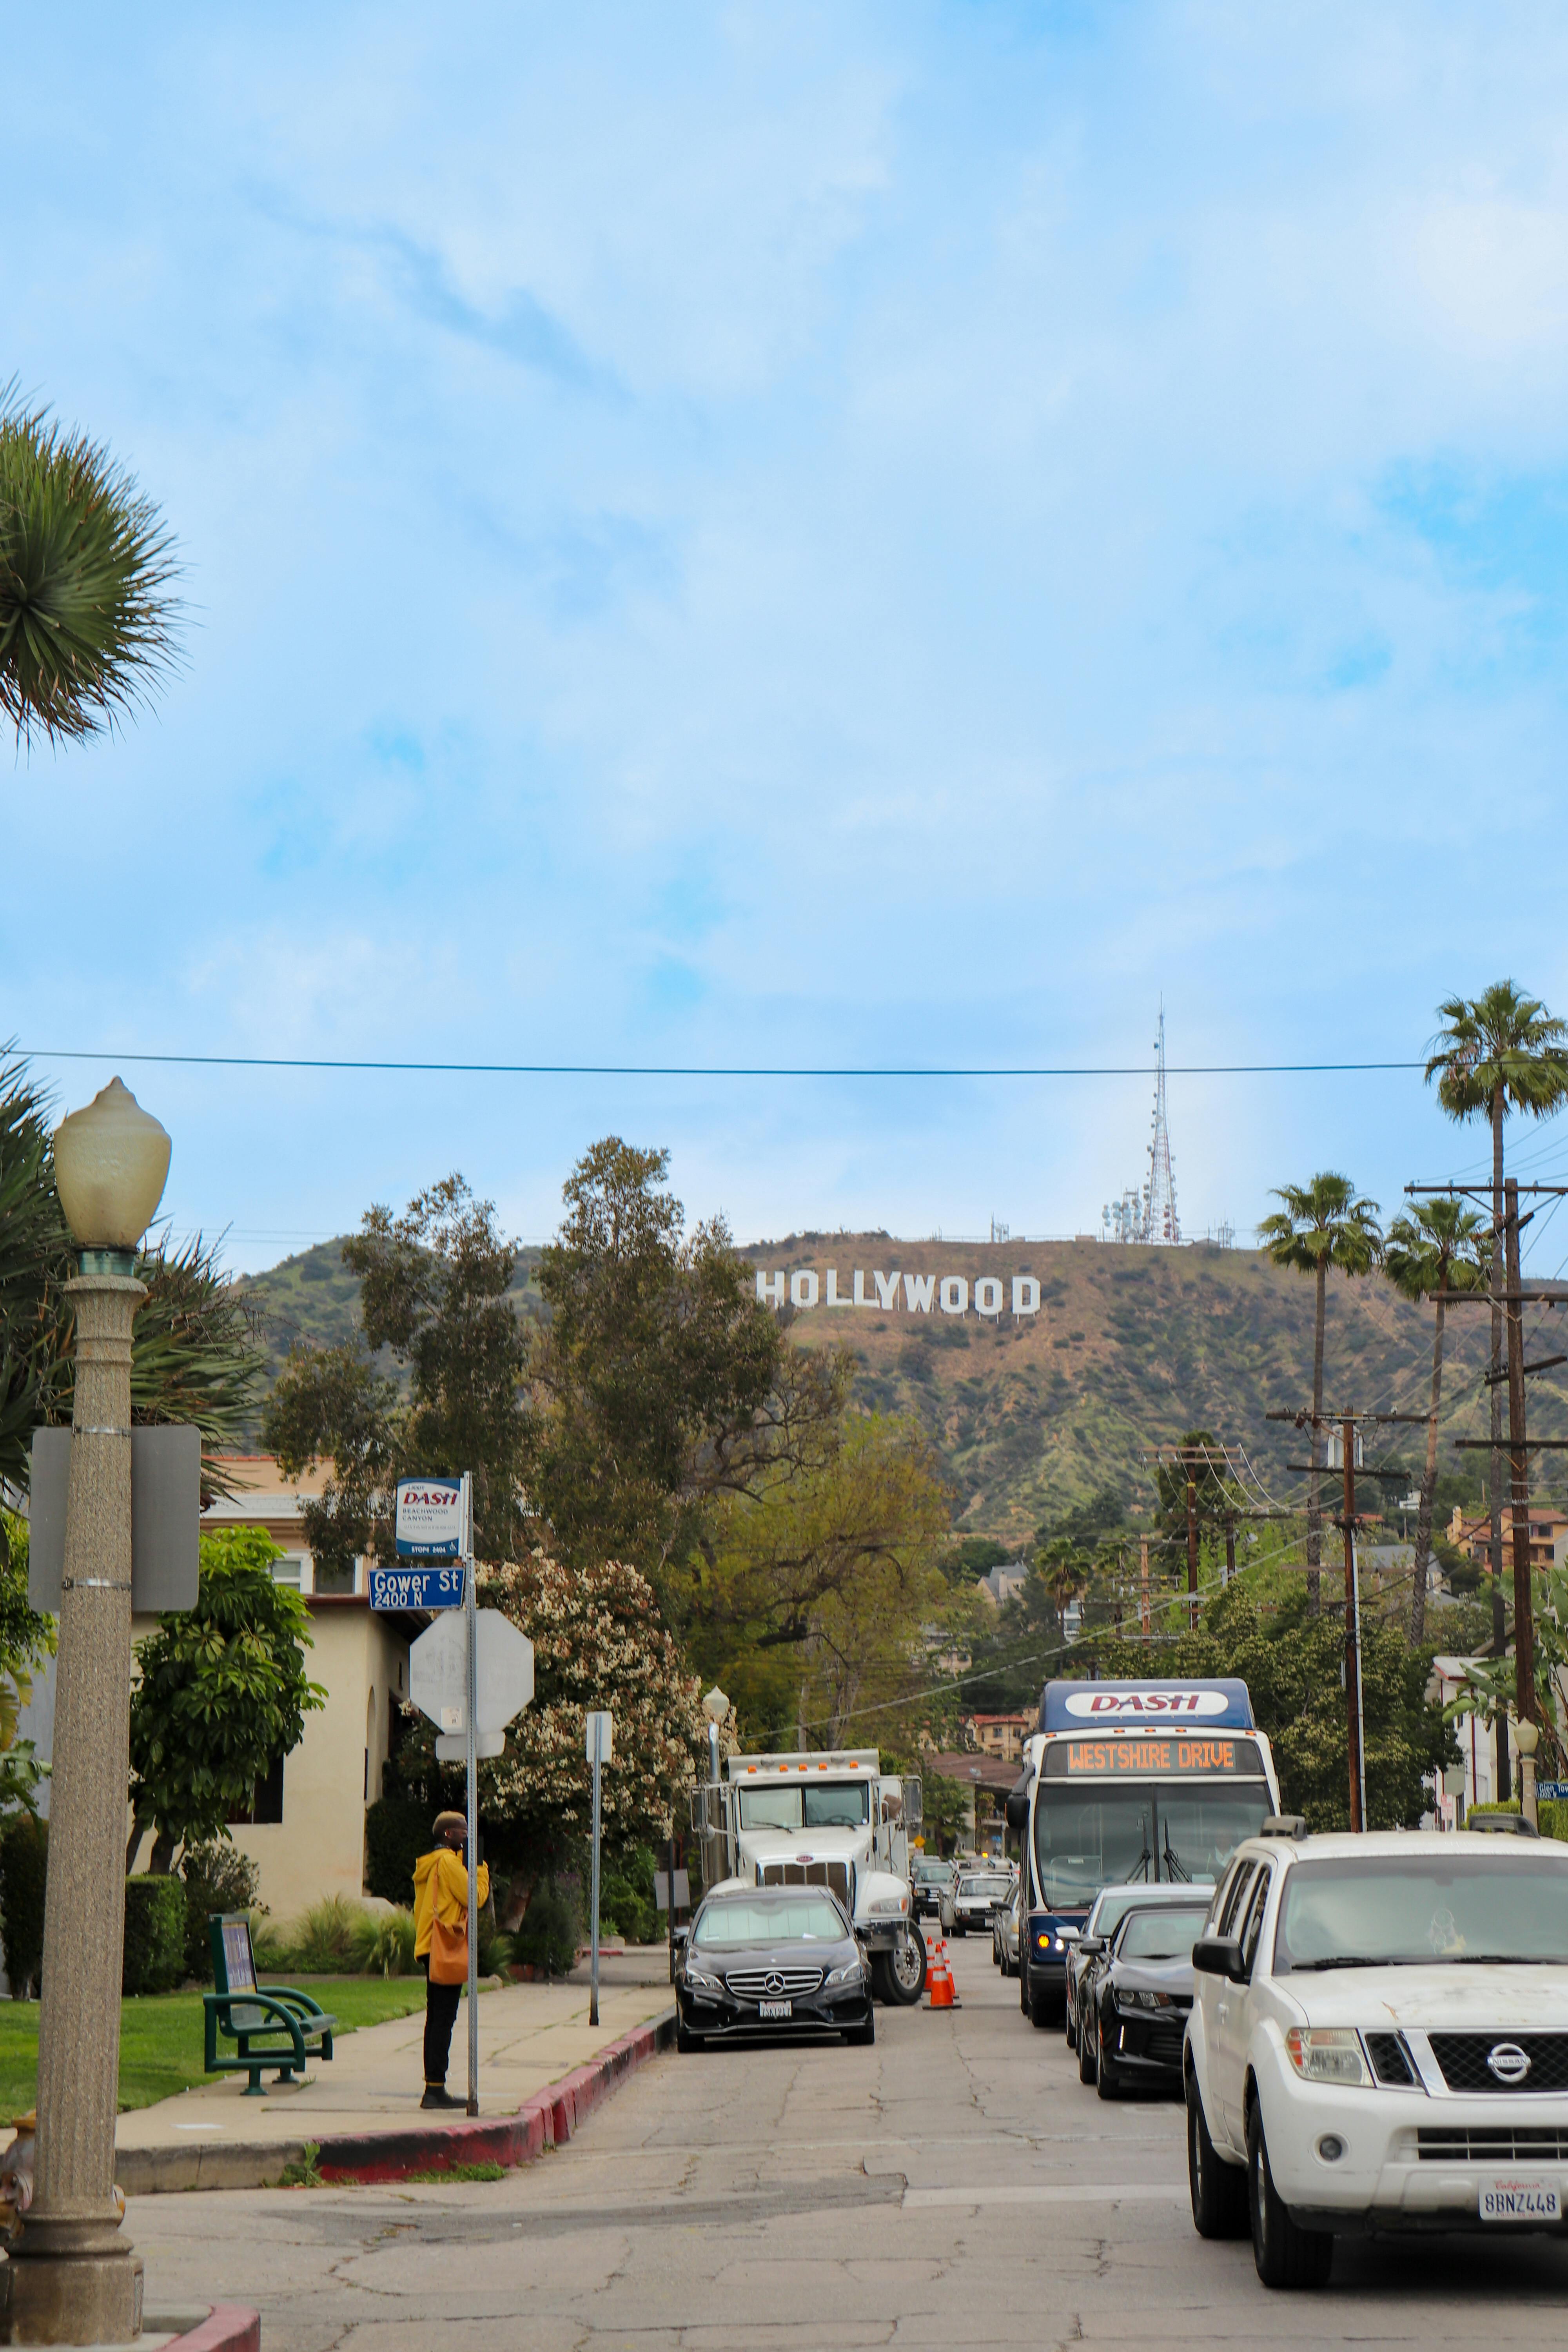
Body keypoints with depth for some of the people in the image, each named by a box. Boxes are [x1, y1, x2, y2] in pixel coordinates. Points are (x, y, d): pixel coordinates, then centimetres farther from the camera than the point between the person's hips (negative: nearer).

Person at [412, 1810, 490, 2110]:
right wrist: (480, 1867, 0)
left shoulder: (428, 1865, 19)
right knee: (444, 2019, -10)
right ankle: (436, 2088, -12)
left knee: (436, 2019, 12)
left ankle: (433, 2089, 14)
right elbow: (475, 1897, -13)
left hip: (430, 1949, 10)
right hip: (447, 1949, -10)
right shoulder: (448, 1861, -11)